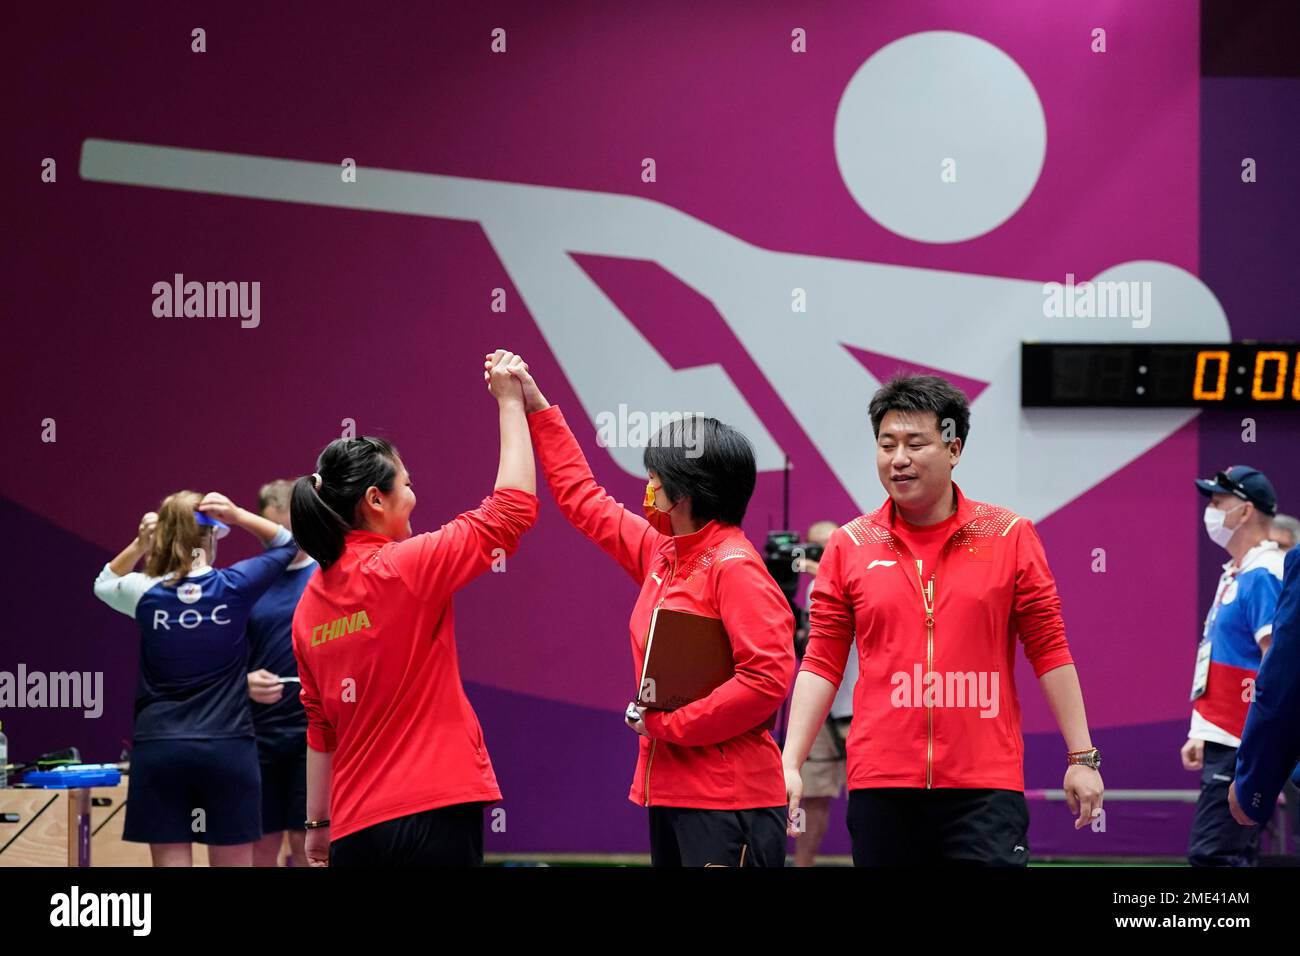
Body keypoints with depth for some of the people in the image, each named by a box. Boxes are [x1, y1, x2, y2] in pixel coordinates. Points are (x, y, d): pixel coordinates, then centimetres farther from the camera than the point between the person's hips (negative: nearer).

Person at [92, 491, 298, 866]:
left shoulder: (146, 593, -1)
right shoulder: (234, 585, -4)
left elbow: (104, 584, 23)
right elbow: (287, 543, 13)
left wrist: (138, 545, 9)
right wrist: (238, 516, 0)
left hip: (159, 750, 1)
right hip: (227, 748, -1)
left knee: (171, 863, 1)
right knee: (232, 863, 5)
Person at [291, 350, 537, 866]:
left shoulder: (311, 602, 9)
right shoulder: (403, 568, -9)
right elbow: (513, 508, -4)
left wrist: (318, 822, 23)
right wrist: (510, 402, 4)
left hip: (355, 827, 7)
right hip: (432, 813, -7)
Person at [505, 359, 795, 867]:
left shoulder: (735, 567, -14)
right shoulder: (661, 553, 12)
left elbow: (768, 677, -22)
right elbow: (584, 501, 25)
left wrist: (669, 724, -16)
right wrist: (537, 408, 26)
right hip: (670, 792, 9)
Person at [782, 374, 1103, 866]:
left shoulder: (1010, 537, 3)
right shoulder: (849, 546, 6)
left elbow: (1049, 652, 5)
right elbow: (823, 663, 7)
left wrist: (1082, 757, 2)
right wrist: (791, 763, -1)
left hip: (986, 788, -1)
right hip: (880, 784, 2)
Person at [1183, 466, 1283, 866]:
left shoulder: (1263, 576, -14)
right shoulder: (1234, 575, 18)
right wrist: (1201, 736, 21)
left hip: (1243, 750, -10)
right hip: (1224, 743, 10)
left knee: (1212, 853, -15)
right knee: (1233, 857, 11)